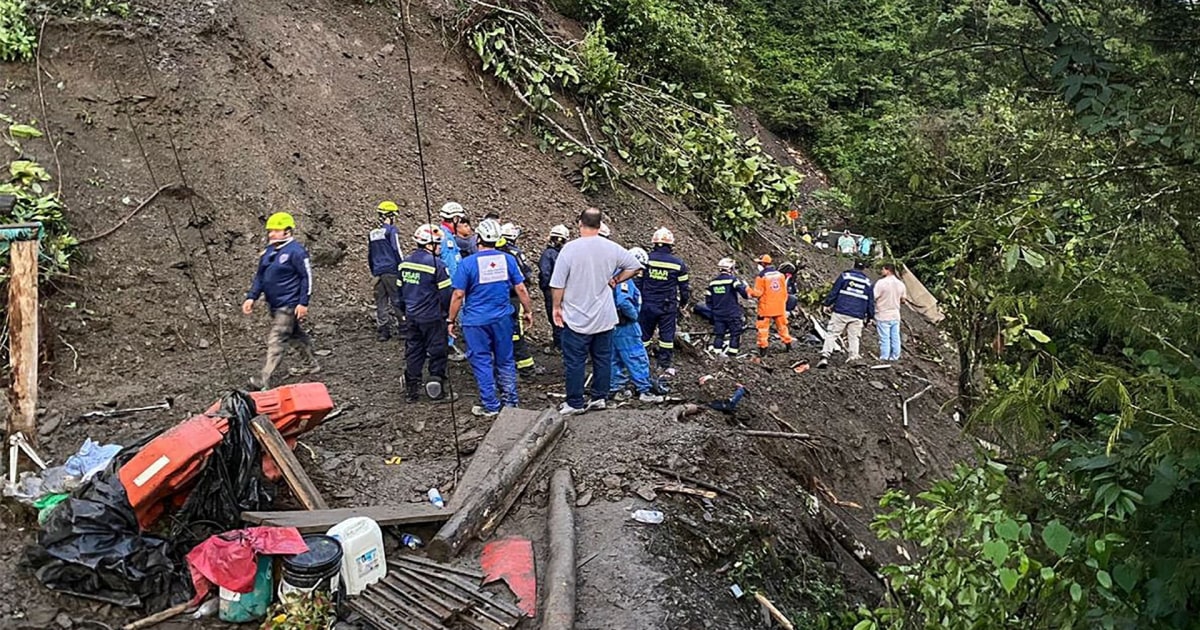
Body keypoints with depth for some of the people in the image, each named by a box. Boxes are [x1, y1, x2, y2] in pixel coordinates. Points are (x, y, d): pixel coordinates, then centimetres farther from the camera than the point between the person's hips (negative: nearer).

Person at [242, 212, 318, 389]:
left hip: (288, 305, -9)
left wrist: (303, 303, -17)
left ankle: (265, 379, -11)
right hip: (273, 304, 9)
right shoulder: (268, 251, 9)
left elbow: (307, 277, -14)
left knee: (276, 340, -11)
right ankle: (311, 364, 35)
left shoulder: (296, 251, -15)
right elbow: (260, 276, 14)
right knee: (295, 334, 20)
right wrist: (251, 297, 4)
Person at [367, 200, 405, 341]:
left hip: (378, 273, 6)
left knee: (380, 302, 6)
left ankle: (383, 331, 6)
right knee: (397, 300, -2)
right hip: (392, 271, -6)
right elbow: (397, 251, -11)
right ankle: (402, 328, 0)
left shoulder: (372, 233, 14)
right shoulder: (392, 230, -7)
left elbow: (369, 255, 19)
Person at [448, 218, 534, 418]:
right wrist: (528, 312, 14)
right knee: (505, 360, 15)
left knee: (481, 362, 7)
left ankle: (490, 406, 11)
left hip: (476, 321, -3)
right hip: (502, 319, 3)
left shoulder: (468, 263, -11)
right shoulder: (508, 259, -2)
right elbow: (521, 289, 1)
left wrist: (451, 320, 0)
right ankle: (511, 401, 23)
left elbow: (458, 295, -10)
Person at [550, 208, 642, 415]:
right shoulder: (611, 248, -4)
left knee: (574, 361, 5)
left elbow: (557, 284, -11)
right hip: (605, 317, 4)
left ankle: (575, 403, 12)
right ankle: (599, 397, 23)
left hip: (576, 318, -4)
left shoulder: (570, 249, -15)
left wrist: (557, 307, 1)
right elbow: (635, 266, 7)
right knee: (603, 358, 15)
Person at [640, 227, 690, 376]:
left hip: (648, 304, 0)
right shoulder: (678, 263, -3)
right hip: (668, 307, 0)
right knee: (667, 335, 8)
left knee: (644, 334, 11)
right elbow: (684, 287, 4)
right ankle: (665, 365, 11)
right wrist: (683, 303, 20)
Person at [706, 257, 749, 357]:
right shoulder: (732, 279, -10)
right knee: (735, 334, 3)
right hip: (732, 314, -5)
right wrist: (748, 295, 0)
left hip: (718, 315, 5)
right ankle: (732, 354, 0)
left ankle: (716, 353, 8)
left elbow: (708, 299, 11)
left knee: (718, 335, 11)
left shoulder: (713, 282, 7)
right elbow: (743, 290, -21)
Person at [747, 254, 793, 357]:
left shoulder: (761, 276, -13)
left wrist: (748, 291, 3)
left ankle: (763, 349, 1)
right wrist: (783, 303, 20)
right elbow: (784, 291, 9)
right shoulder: (780, 274, 4)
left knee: (763, 328, 2)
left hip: (766, 307, -5)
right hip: (779, 307, 5)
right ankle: (788, 345, 24)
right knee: (782, 326, 18)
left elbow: (757, 293, -14)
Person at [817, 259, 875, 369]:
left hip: (840, 312, -2)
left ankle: (824, 356, -14)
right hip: (857, 316, 2)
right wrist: (870, 316, 22)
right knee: (854, 338, 12)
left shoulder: (845, 275, 3)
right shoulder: (867, 282, 12)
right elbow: (871, 301, 15)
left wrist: (827, 304, 6)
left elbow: (834, 291, -1)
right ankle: (853, 357, 4)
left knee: (831, 334, -2)